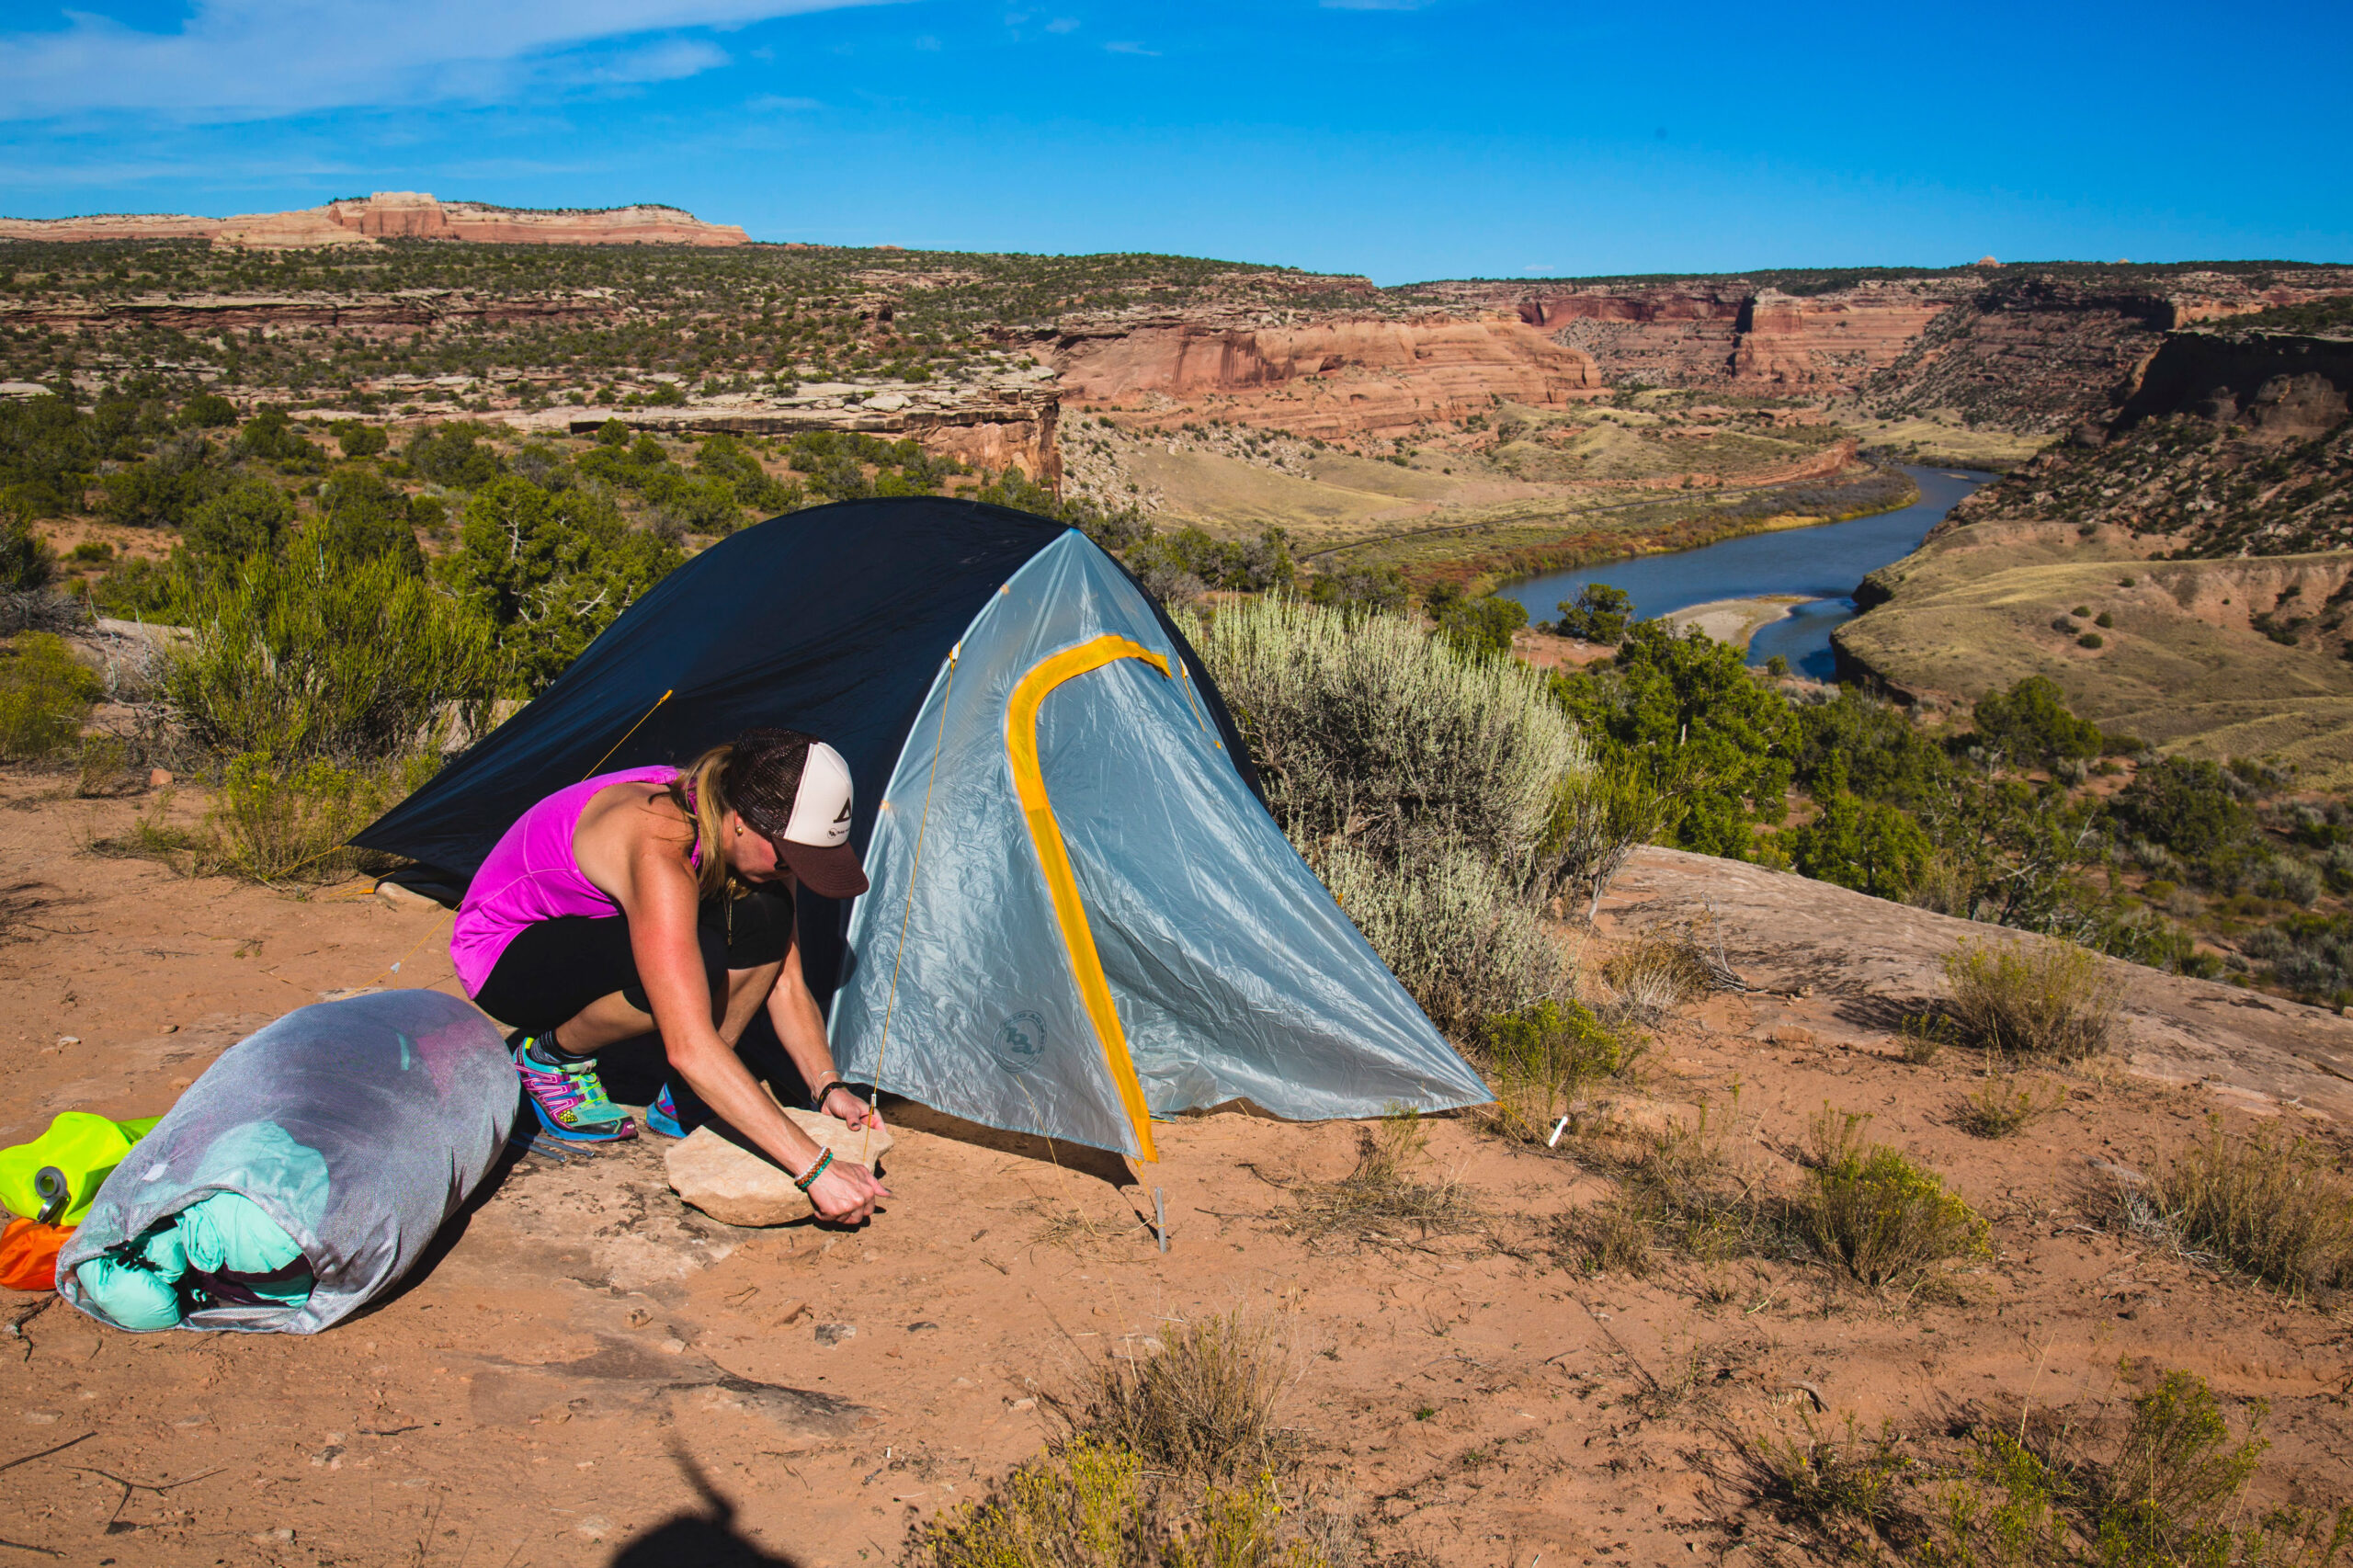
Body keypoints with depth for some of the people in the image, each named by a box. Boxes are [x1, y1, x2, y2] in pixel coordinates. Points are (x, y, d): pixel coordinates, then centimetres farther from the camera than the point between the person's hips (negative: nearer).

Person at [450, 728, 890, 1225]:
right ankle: (550, 1055, -6)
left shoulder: (752, 843, -16)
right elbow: (689, 1048, -45)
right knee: (693, 961, -35)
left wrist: (827, 1087, -20)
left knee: (765, 919, -21)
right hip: (501, 958, -6)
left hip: (590, 930, 7)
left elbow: (787, 985, -4)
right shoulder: (660, 847, -39)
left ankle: (682, 1100, -4)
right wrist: (814, 1167, -46)